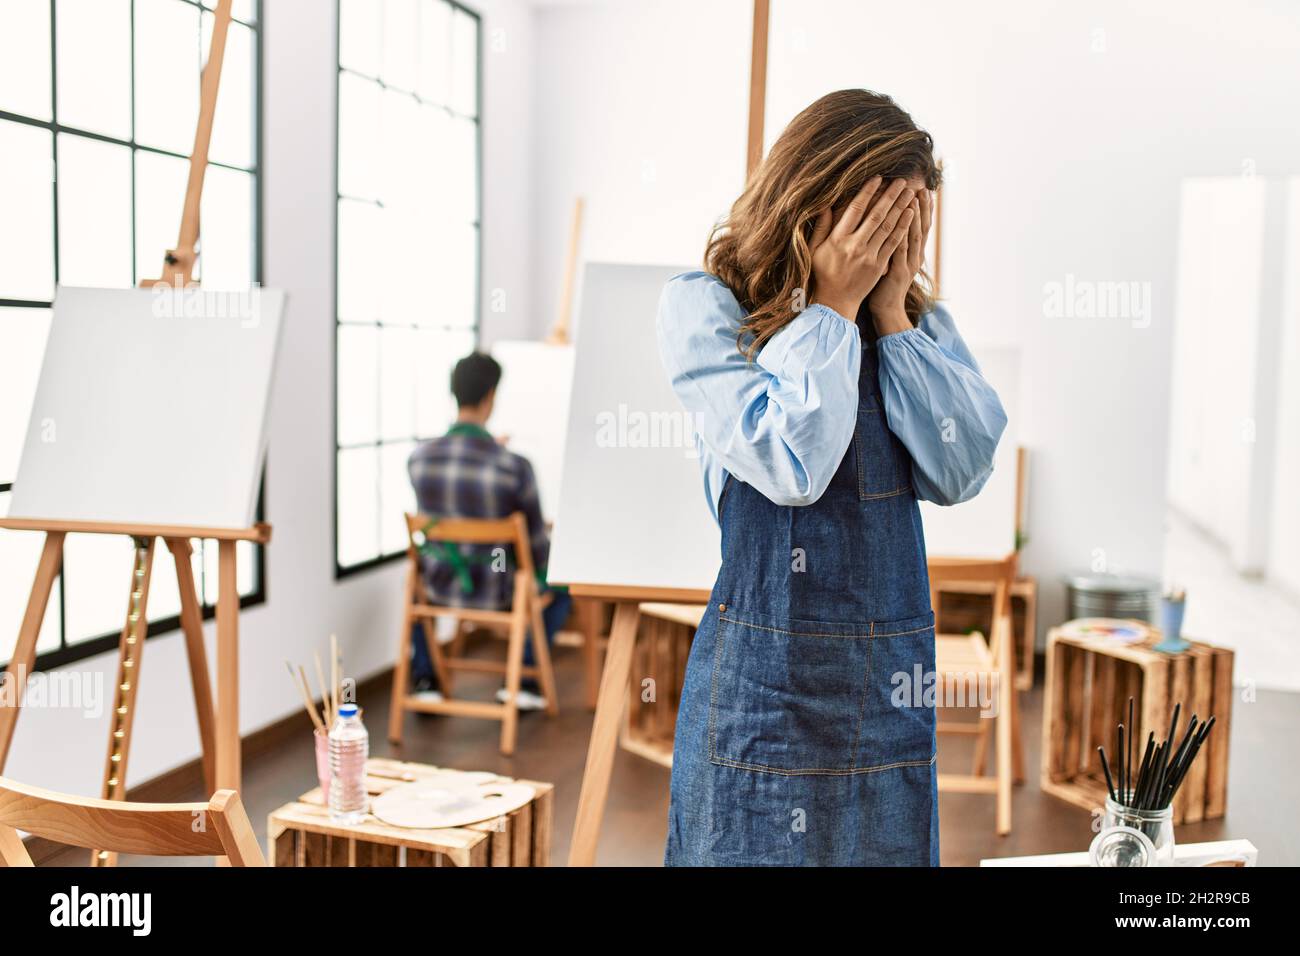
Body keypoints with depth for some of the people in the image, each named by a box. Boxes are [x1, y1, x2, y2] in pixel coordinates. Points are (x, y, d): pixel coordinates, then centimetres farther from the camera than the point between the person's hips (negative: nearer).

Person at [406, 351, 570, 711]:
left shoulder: (418, 458, -12)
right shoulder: (513, 465, -25)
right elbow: (536, 541, -12)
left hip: (441, 586, 3)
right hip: (496, 589, -3)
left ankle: (424, 678, 33)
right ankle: (523, 679, 27)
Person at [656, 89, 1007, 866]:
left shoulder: (915, 314, 7)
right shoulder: (705, 306, -7)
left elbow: (963, 471, -6)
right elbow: (790, 466, -20)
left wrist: (891, 311, -7)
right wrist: (833, 305, -12)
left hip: (893, 680, 5)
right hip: (766, 677, -4)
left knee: (888, 846, 14)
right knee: (755, 845, 6)